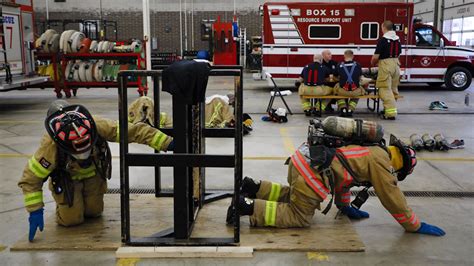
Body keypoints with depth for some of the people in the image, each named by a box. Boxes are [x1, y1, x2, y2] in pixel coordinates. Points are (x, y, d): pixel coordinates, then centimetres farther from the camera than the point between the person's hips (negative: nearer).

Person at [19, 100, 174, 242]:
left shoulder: (97, 125, -38)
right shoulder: (49, 147, -40)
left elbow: (134, 131, -37)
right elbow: (30, 179, -29)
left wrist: (167, 143, -41)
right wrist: (35, 211, -31)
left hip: (93, 173, 2)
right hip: (66, 177, -2)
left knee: (94, 212, 6)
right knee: (72, 219, -9)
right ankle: (61, 201, 24)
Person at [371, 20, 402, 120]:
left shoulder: (383, 40, -12)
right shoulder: (398, 39, 10)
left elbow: (376, 57, -13)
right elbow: (398, 54, 16)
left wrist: (373, 63, 7)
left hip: (386, 65, -7)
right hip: (396, 64, 7)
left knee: (386, 89, -6)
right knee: (393, 88, 17)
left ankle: (391, 112, -13)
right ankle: (390, 107, 28)